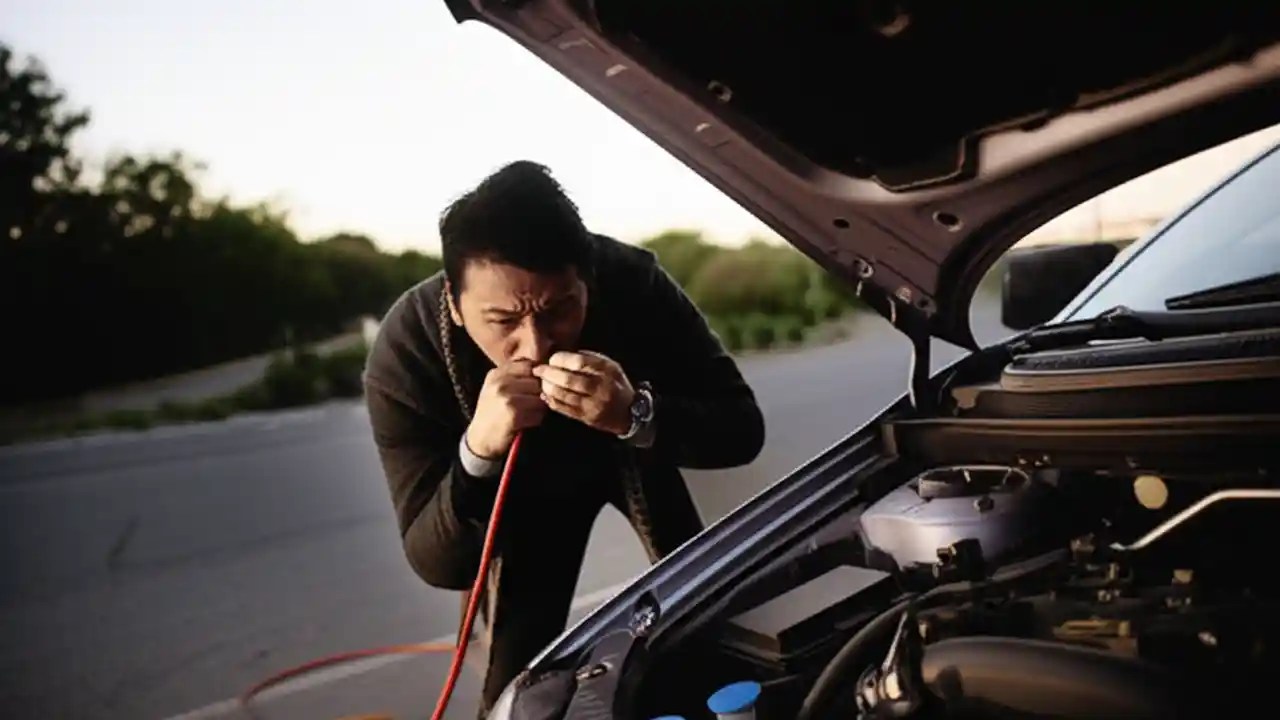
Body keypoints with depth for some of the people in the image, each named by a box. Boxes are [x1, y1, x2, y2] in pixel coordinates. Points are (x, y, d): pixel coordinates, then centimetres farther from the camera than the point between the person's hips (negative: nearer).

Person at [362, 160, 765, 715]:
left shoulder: (631, 282, -37)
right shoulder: (406, 351, -36)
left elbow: (742, 432, -31)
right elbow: (437, 565, -34)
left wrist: (638, 416, -51)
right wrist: (477, 454, -54)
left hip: (631, 456, 2)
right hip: (525, 492, -1)